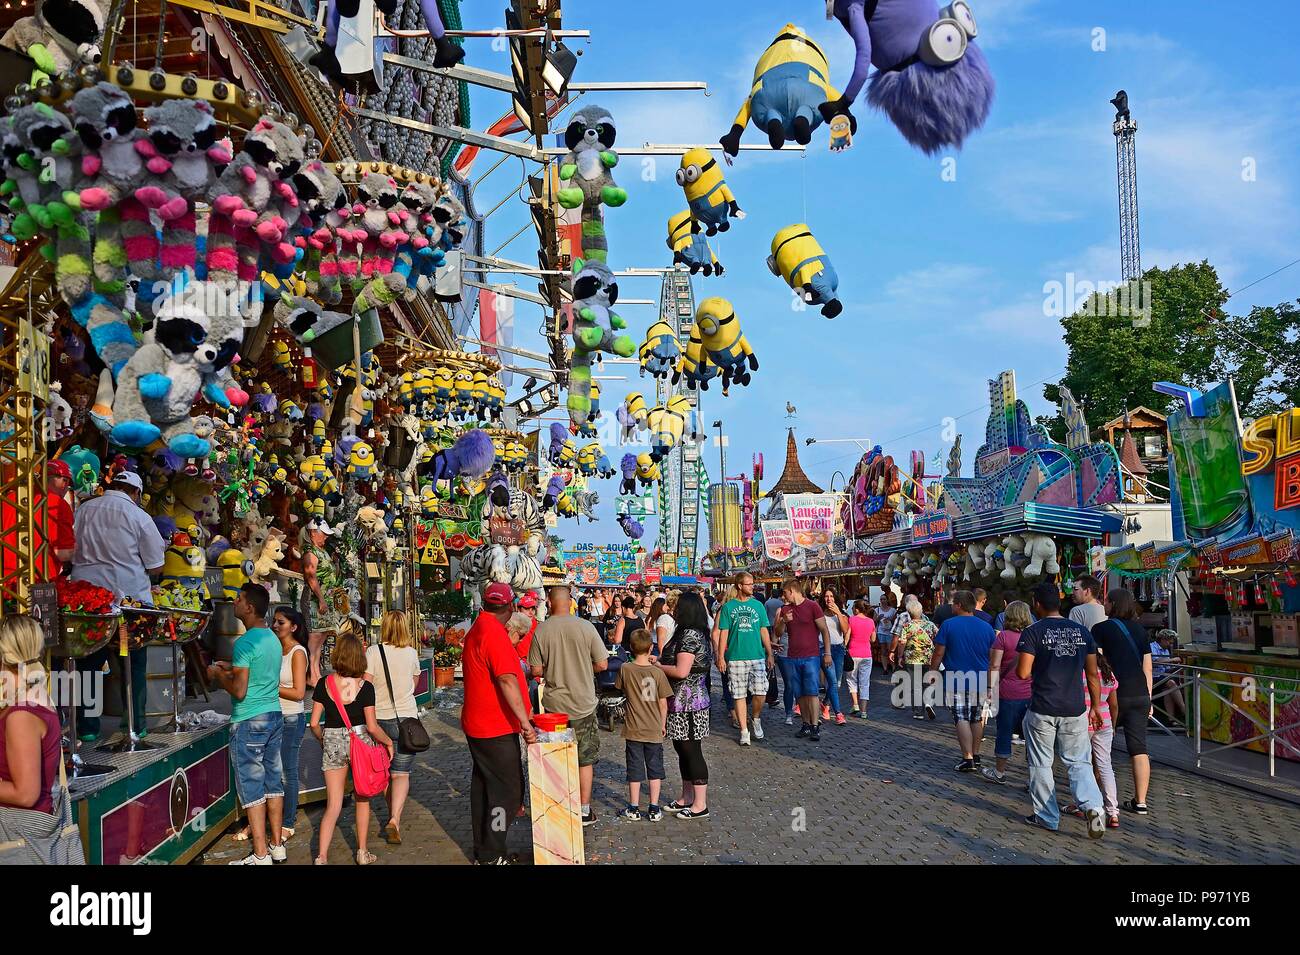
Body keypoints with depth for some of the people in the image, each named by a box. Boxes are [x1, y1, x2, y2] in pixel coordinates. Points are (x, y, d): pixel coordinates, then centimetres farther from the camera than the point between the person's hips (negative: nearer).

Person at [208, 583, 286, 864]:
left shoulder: (245, 642, -16)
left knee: (251, 786, -2)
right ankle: (277, 846, 19)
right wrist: (232, 669, 18)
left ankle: (260, 855, 1)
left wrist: (218, 676, -3)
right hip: (274, 716, 8)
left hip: (249, 723, -8)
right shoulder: (273, 638, 11)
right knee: (273, 781, 12)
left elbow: (239, 691, -20)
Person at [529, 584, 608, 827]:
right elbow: (602, 664, -7)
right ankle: (585, 810, 16)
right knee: (585, 759, 11)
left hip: (553, 704, 1)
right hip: (583, 704, -1)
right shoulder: (585, 627, -11)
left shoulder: (541, 631, -9)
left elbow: (536, 670, -5)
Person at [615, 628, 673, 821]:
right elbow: (663, 703, -5)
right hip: (654, 730, 0)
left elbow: (620, 687, 10)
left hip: (633, 730, 0)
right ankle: (654, 809, 14)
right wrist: (663, 725, 8)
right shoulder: (658, 672, -11)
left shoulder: (625, 669, -10)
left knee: (635, 769, 9)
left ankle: (634, 809, 16)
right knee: (654, 768, 11)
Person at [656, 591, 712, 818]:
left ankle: (700, 805, 4)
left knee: (691, 751, -3)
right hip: (681, 703, 10)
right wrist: (660, 660, 11)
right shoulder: (691, 633, 13)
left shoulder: (689, 636, -19)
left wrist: (657, 666, -12)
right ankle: (687, 798, 28)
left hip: (688, 703, -10)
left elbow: (681, 671, -25)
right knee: (682, 749, 17)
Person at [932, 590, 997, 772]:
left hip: (957, 681, -4)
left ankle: (968, 759, -8)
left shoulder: (948, 625, -6)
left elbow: (939, 653, -6)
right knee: (977, 719, 15)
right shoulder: (986, 627, 4)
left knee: (962, 719, -2)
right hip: (981, 682, 4)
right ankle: (976, 756, 22)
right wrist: (991, 682, 16)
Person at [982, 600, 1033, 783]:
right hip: (1033, 692, 3)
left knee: (1005, 732, 9)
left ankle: (1000, 771, 20)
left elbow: (994, 666, -11)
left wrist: (992, 687, -5)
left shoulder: (1003, 636, -8)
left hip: (1010, 692, -3)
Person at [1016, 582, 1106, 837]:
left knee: (1041, 765, 10)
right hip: (1075, 710, 3)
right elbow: (1093, 674, 8)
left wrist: (1016, 664, 8)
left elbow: (1023, 673, -15)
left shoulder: (1033, 632, -9)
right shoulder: (1081, 631, 5)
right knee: (1079, 763, 11)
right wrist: (1096, 706, 17)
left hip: (1042, 710, -3)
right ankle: (1092, 806, -11)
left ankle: (1047, 818, 17)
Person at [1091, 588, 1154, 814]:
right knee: (1139, 748, 3)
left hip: (1114, 694, -4)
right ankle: (1140, 801, 3)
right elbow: (1147, 668, 13)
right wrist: (1148, 698, 18)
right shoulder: (1140, 630, 12)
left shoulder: (1101, 628, -4)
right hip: (1140, 694, 4)